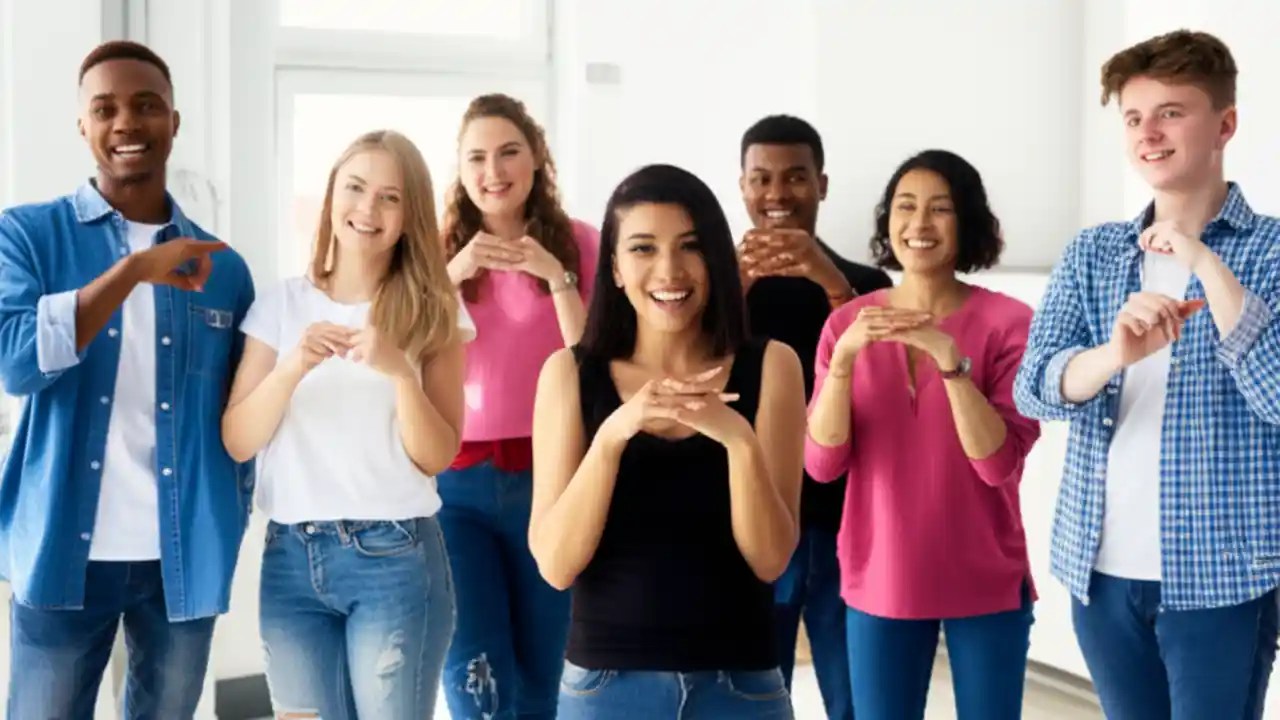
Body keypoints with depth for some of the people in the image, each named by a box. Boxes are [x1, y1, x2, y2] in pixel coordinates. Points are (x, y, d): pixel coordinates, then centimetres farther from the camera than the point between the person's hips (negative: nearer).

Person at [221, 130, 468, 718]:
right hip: (291, 555, 2)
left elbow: (437, 458, -6)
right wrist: (291, 368, -18)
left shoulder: (433, 312, 0)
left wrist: (399, 371, -22)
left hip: (394, 556, -2)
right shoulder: (282, 304, 5)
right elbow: (237, 443, -1)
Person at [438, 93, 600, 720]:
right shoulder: (439, 248, 4)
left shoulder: (577, 243, -1)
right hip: (457, 479, 1)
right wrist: (452, 274, -17)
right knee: (473, 669, -5)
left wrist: (558, 278, -19)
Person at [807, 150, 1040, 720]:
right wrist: (844, 356, -20)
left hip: (984, 582, -2)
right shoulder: (848, 323, -1)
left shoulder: (1008, 322, -8)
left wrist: (950, 358, -26)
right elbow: (822, 463, -7)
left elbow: (999, 462, -15)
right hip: (879, 581, 2)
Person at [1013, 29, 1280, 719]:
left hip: (1221, 575, -3)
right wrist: (1117, 354, -26)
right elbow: (1033, 389, -6)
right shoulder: (1090, 252, 6)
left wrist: (1206, 265, -22)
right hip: (1101, 570, 4)